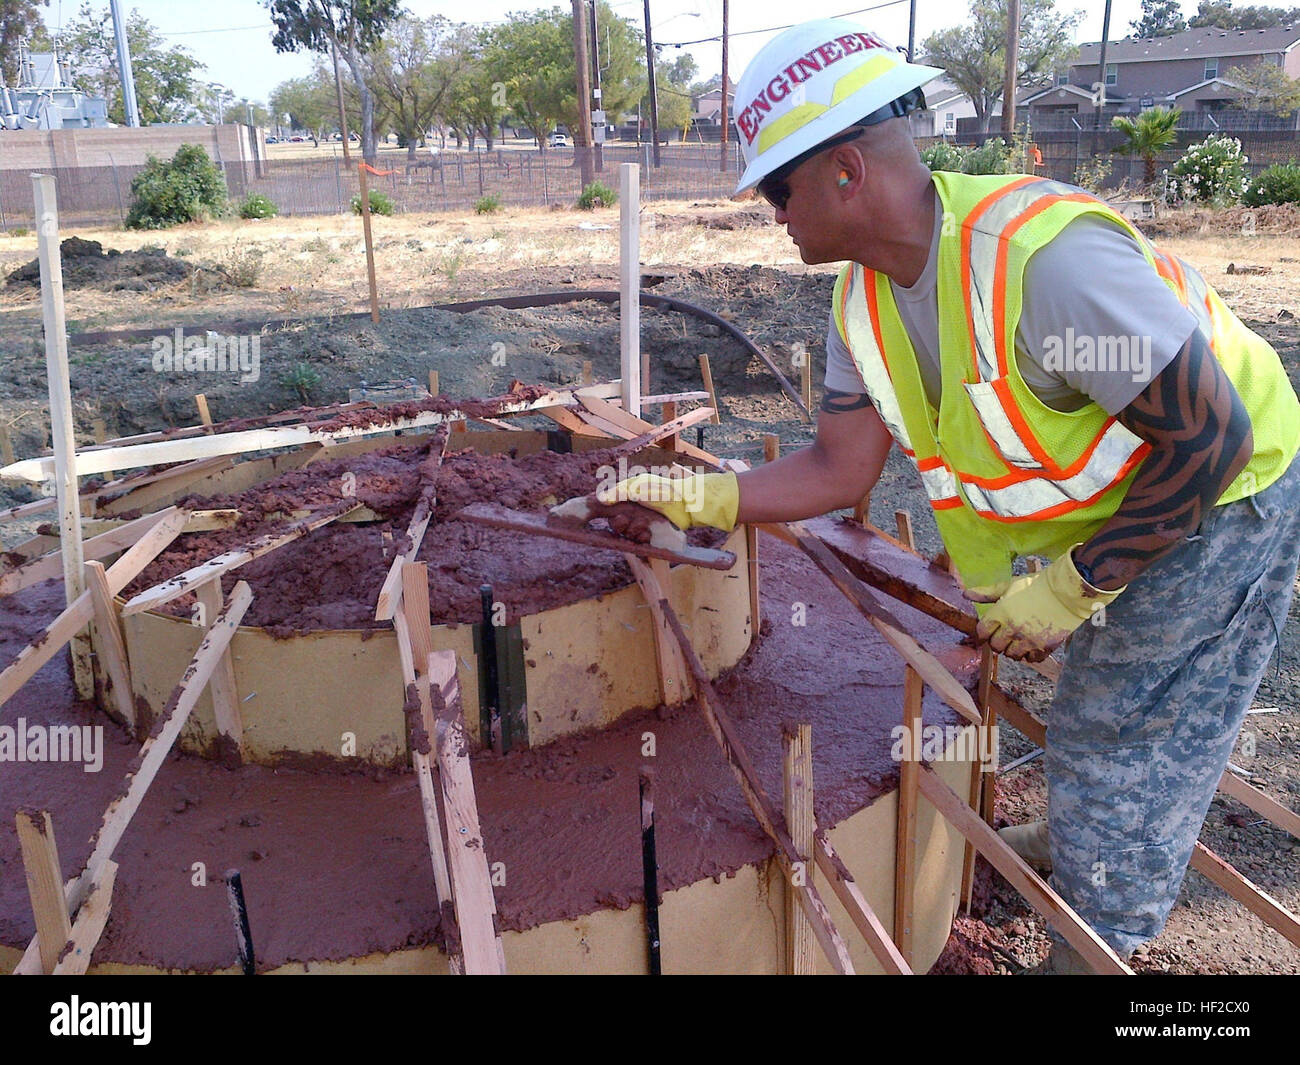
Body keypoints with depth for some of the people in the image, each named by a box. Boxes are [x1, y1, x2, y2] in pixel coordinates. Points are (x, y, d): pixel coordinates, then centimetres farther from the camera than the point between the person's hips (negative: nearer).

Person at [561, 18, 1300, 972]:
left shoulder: (1047, 258, -37)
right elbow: (842, 468, -5)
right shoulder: (865, 297, -11)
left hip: (1220, 499, -7)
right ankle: (1075, 839, 49)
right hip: (1103, 499, 7)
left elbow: (1213, 439, -30)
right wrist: (701, 499, -14)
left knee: (1124, 734, 3)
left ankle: (1094, 945, 25)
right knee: (1095, 702, 23)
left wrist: (1073, 585, -25)